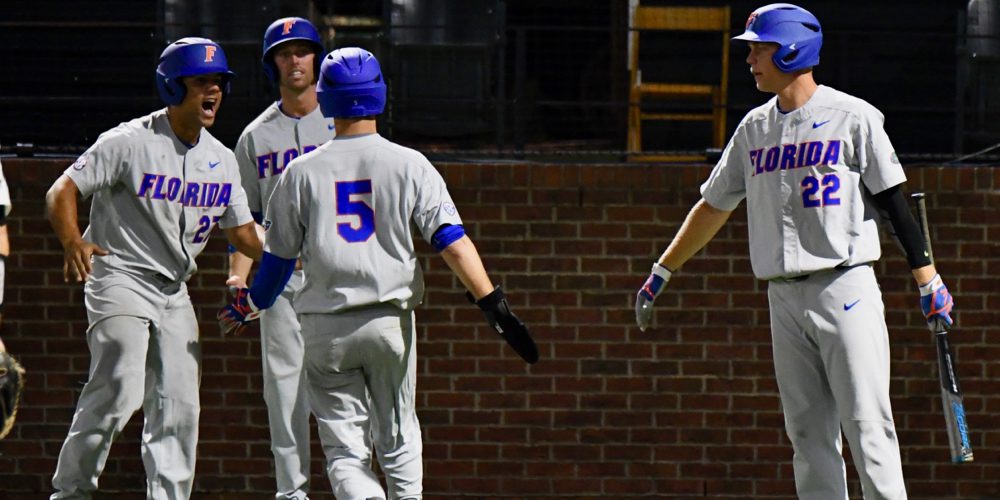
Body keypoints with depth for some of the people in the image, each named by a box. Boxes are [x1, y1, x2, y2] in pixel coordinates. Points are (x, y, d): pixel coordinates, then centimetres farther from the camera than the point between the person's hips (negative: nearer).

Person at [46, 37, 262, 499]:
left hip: (174, 294, 7)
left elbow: (242, 231, 14)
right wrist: (73, 243, -33)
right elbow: (62, 191, -14)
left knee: (178, 406, 1)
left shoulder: (222, 160, 8)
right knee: (118, 390, -19)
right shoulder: (130, 142, -12)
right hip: (120, 281, -7)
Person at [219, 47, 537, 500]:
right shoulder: (409, 165, -2)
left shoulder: (301, 172, -1)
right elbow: (452, 241, -11)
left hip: (325, 328, 0)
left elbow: (278, 257, 5)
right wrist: (493, 304, -13)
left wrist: (248, 306, 23)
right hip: (390, 321, 0)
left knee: (344, 447, 1)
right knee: (398, 438, 17)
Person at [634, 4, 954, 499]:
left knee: (867, 425, -11)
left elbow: (894, 200, -4)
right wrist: (660, 273, 23)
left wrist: (927, 280, -8)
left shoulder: (852, 117, -3)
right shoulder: (754, 128, 13)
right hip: (784, 297, 6)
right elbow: (714, 206, 21)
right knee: (808, 433, 4)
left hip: (845, 289, -6)